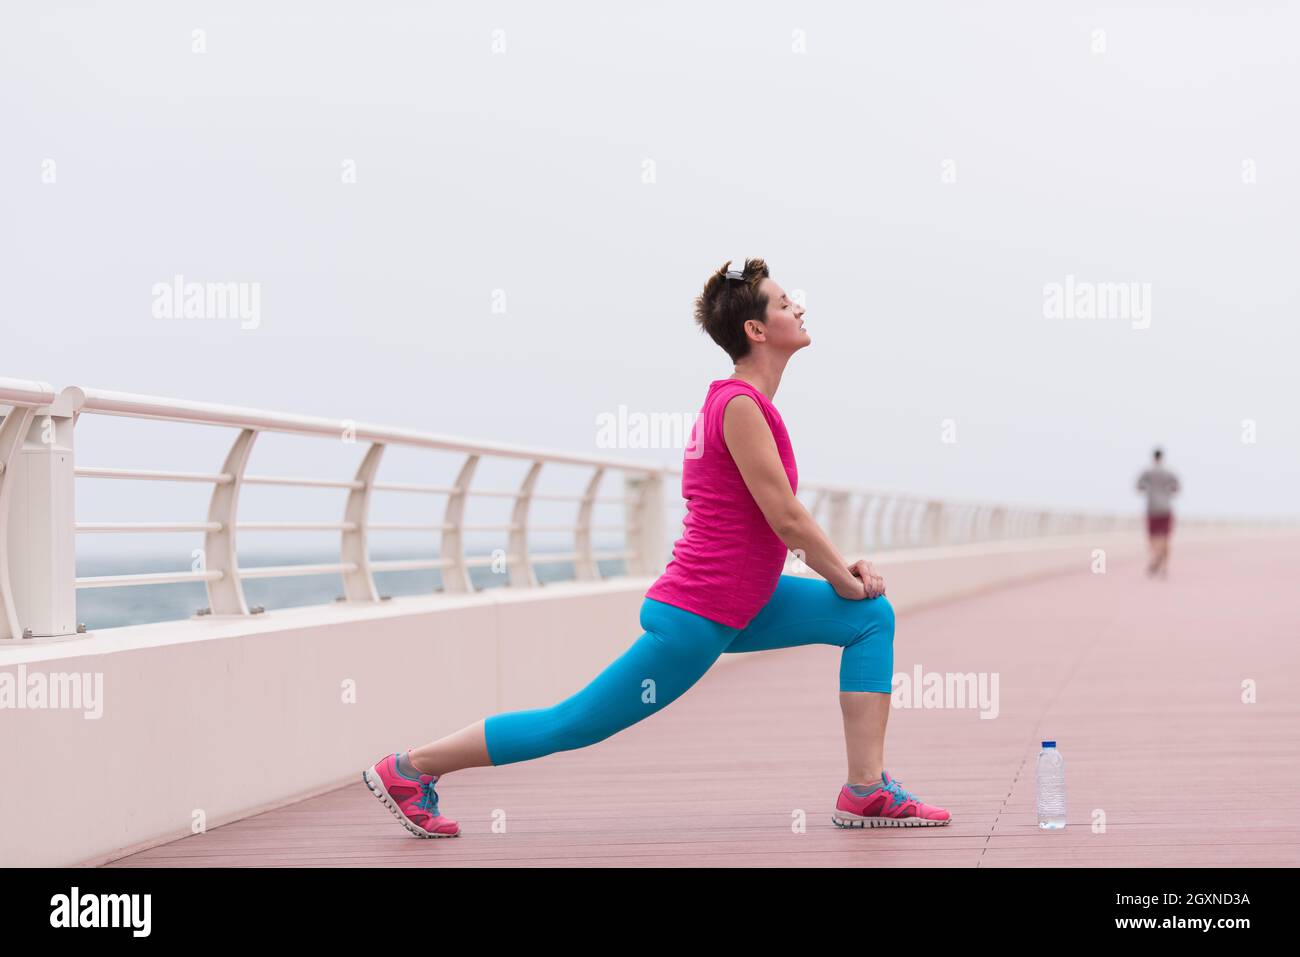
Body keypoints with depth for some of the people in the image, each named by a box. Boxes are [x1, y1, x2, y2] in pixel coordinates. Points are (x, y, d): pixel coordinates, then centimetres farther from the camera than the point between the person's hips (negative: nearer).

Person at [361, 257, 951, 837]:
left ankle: (867, 792, 2)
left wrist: (841, 568, 6)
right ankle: (410, 769, 10)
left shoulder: (738, 400, 12)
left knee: (872, 617, 6)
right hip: (695, 618, -10)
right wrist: (843, 577, -6)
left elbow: (783, 518, 17)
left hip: (733, 608, 10)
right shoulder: (741, 406, -19)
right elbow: (784, 516, -20)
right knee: (579, 723, -2)